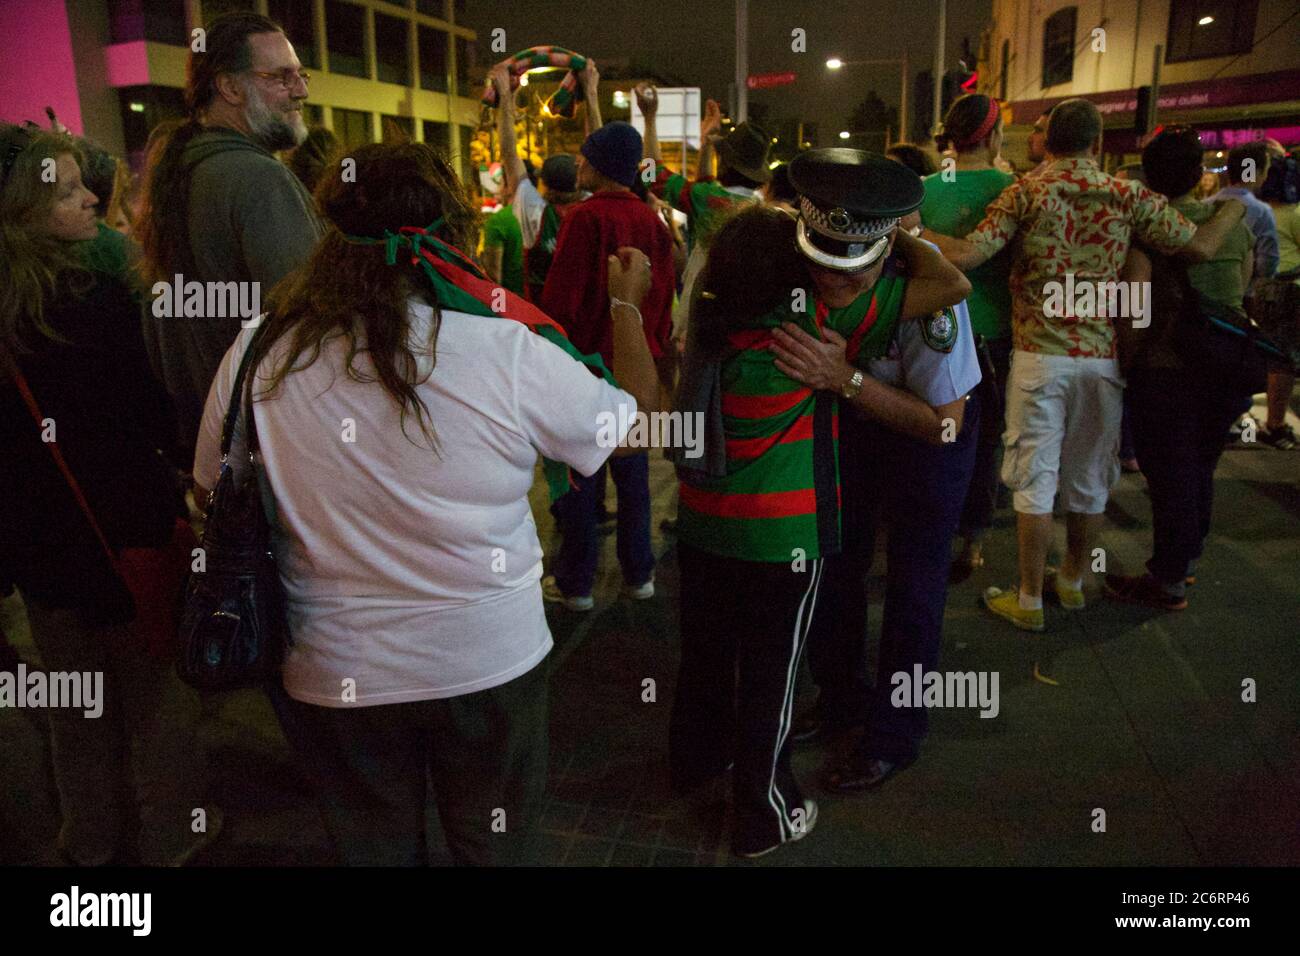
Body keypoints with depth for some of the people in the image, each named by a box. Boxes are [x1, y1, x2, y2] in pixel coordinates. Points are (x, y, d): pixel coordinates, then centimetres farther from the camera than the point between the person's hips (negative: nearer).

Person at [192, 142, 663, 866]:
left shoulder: (256, 357, -15)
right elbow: (636, 420, -5)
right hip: (491, 662, -1)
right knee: (493, 846, 25)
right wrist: (629, 306, 11)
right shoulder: (508, 351, -22)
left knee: (375, 848, 27)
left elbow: (217, 503, -1)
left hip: (334, 676, 2)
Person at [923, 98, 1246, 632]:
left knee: (1035, 481, 4)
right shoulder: (1129, 196, 1)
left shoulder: (1026, 193, -3)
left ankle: (1029, 601, 10)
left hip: (1039, 357, -2)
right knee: (1089, 478, 16)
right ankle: (1073, 582, 32)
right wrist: (1236, 207, 18)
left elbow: (965, 256, -13)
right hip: (1103, 358, 2)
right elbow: (1201, 247, 0)